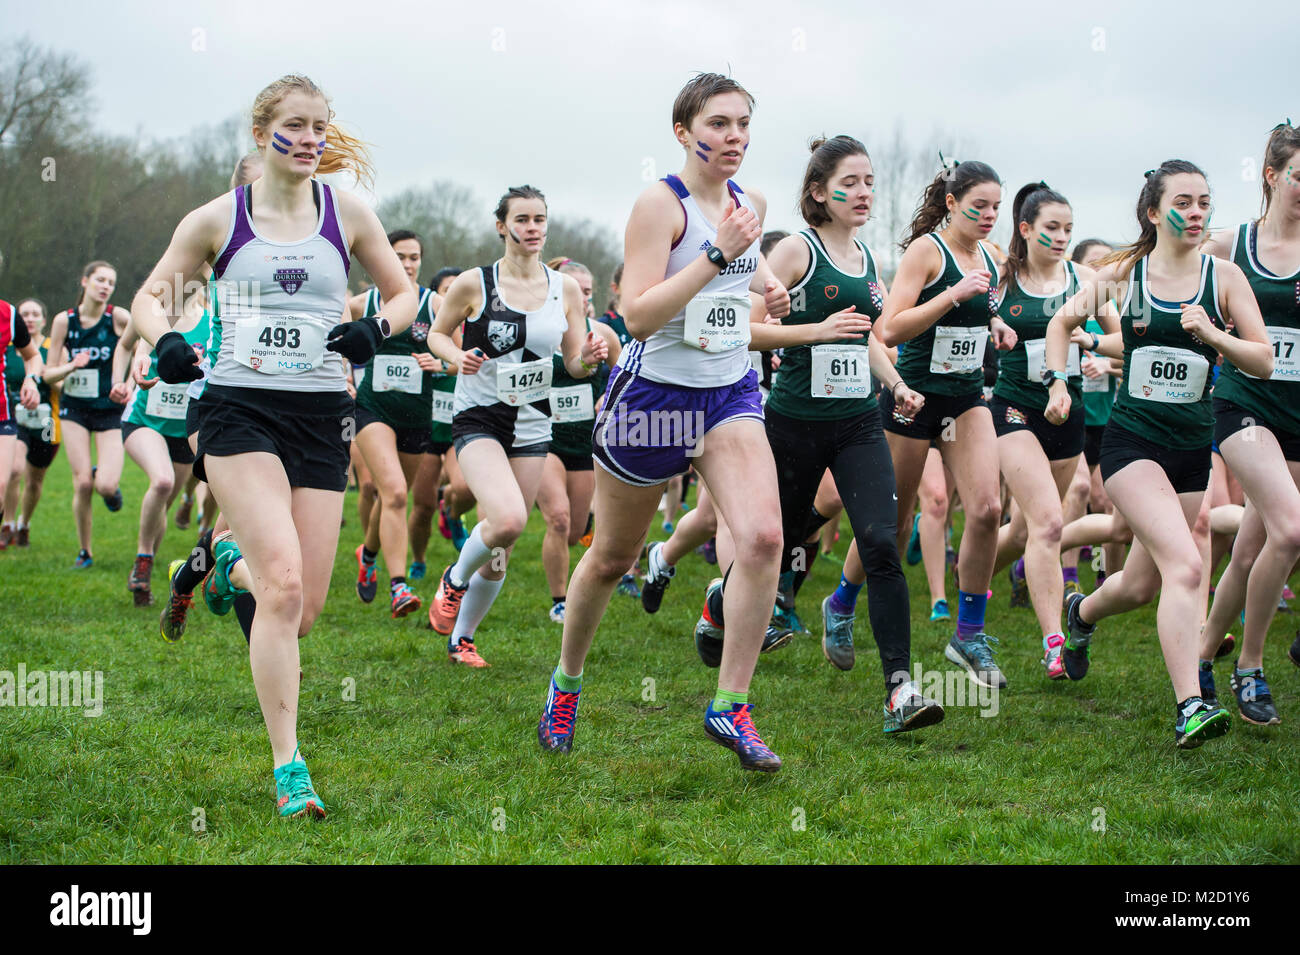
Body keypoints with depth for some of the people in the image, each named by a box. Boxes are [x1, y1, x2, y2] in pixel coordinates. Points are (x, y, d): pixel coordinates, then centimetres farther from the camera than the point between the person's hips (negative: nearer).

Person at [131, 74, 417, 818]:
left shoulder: (347, 213, 6)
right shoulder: (217, 220, 3)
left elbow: (404, 294, 15)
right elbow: (151, 296, 10)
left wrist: (375, 329, -7)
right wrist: (165, 340, -12)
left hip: (321, 417, 3)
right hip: (239, 411, -3)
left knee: (305, 610, 1)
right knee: (284, 586, -19)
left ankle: (236, 563, 37)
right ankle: (288, 765, -9)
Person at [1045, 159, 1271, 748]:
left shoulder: (1224, 277, 1)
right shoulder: (1123, 273, -1)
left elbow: (1264, 362, -3)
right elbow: (1062, 323, 16)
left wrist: (1213, 335, -18)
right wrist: (1058, 384, 4)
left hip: (1193, 445, 3)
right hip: (1131, 440, -3)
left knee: (1142, 585, 13)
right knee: (1185, 565, -24)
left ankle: (1082, 612, 47)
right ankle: (1189, 707, -26)